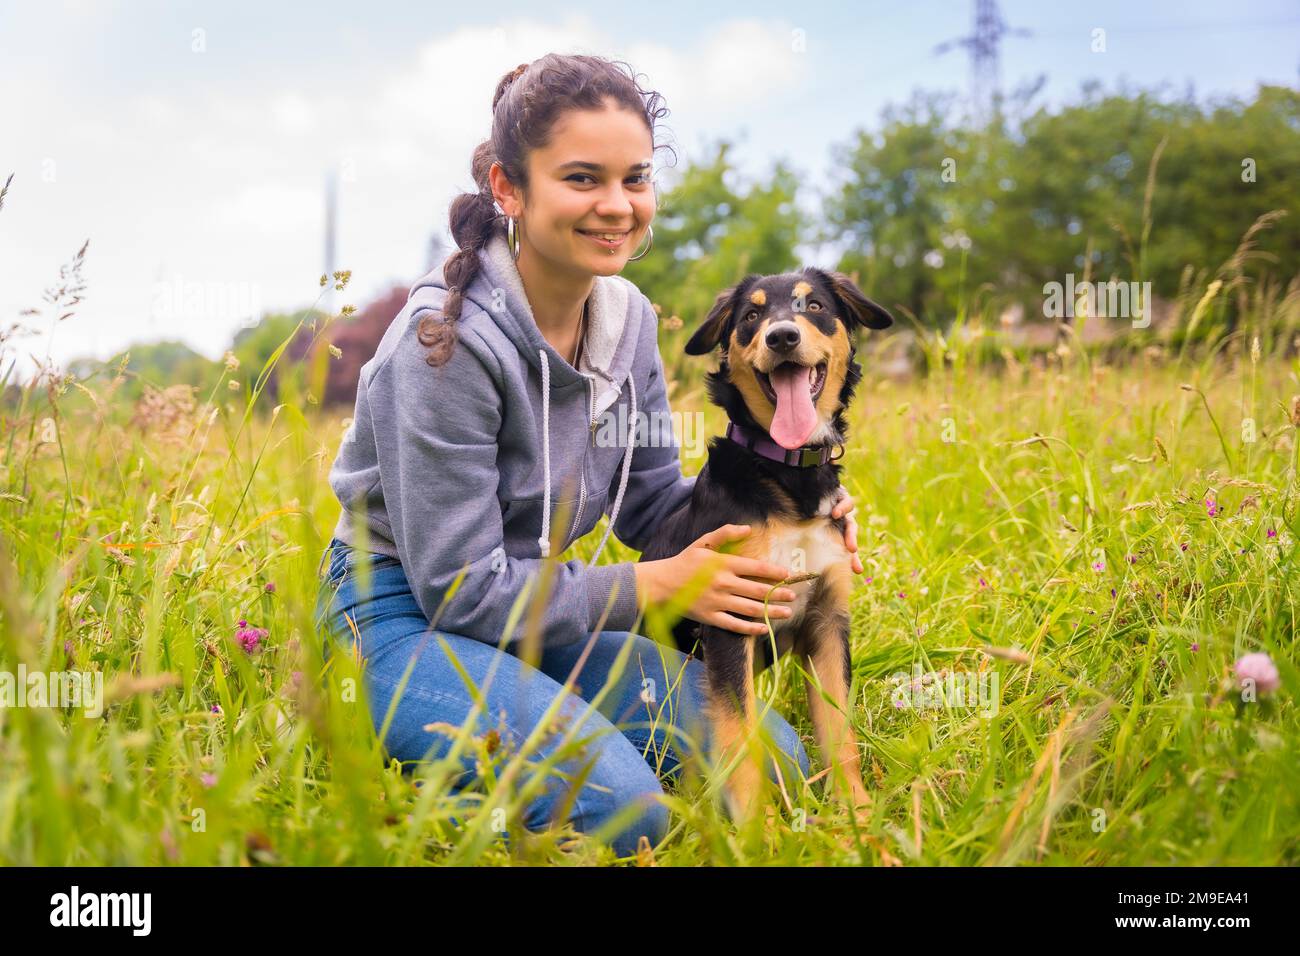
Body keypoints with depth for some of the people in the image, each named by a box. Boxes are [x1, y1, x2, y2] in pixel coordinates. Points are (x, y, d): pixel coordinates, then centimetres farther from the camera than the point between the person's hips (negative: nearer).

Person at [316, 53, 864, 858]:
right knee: (617, 808, -29)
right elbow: (459, 590, -21)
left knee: (773, 762, -2)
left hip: (532, 610, 7)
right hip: (408, 617, -7)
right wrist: (657, 584, -21)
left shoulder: (628, 318, 0)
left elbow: (654, 502, 8)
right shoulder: (448, 340, -23)